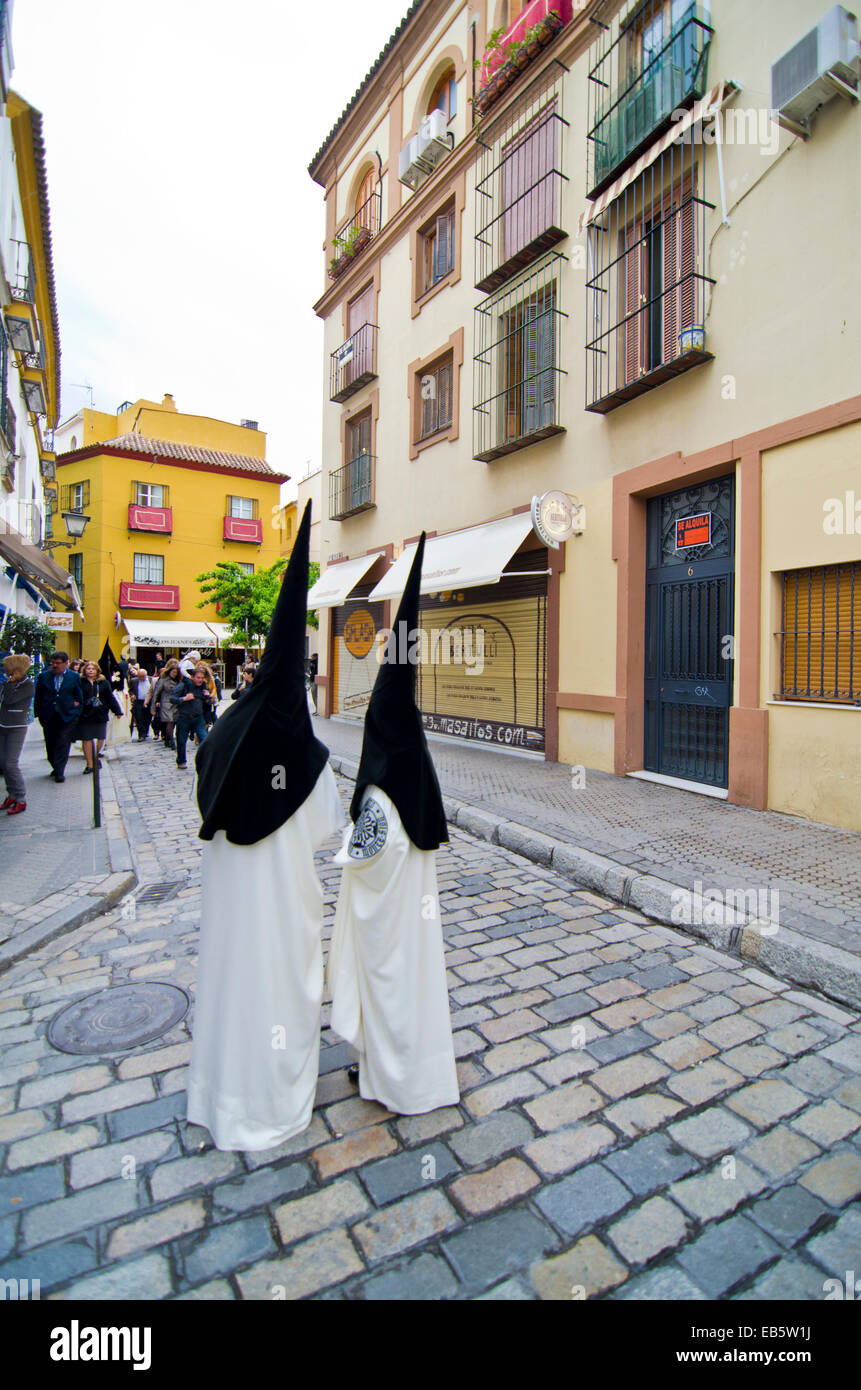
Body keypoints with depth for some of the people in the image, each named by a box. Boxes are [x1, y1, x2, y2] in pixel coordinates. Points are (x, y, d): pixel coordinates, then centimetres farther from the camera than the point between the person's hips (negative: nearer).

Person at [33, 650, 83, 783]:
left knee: (63, 743, -7)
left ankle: (59, 772, -5)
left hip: (67, 717, -3)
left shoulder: (75, 677, 2)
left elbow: (79, 697, 8)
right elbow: (38, 697, 10)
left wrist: (76, 712, 1)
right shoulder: (43, 676, 7)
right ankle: (56, 768, 26)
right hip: (48, 717, 3)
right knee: (50, 745, 9)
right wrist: (39, 714, 5)